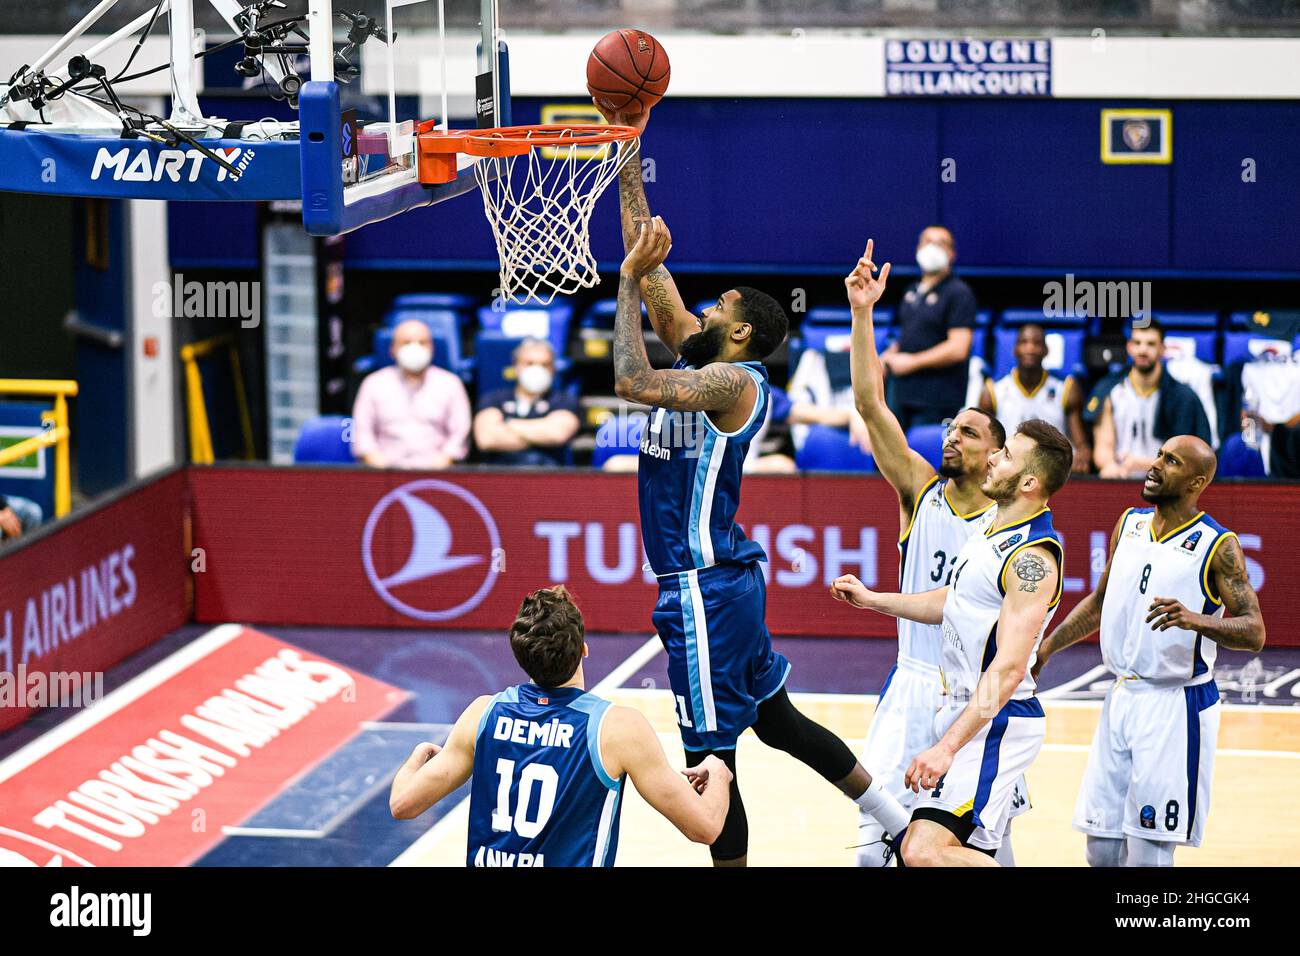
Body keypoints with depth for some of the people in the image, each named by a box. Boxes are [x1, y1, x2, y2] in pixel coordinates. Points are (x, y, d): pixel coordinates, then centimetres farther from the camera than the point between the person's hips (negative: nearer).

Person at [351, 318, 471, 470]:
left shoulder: (450, 384, 15)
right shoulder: (374, 384, 17)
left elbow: (460, 431, 10)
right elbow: (362, 427, 12)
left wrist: (447, 456, -8)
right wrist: (371, 454, -6)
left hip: (433, 469, 0)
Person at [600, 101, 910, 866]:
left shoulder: (735, 381, -15)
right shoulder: (697, 364, 10)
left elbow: (632, 381, -29)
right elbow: (649, 256, 12)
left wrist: (630, 278, -21)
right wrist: (629, 156, 8)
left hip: (708, 588, -10)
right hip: (717, 580, 10)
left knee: (710, 756, -4)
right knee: (776, 720, 20)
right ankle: (903, 827, 27)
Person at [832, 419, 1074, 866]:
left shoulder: (1032, 558, -20)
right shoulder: (996, 533, 12)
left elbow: (1009, 669, -26)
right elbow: (957, 601, 31)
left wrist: (945, 749, -31)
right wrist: (872, 599, 28)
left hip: (993, 724, -10)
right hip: (966, 711, 10)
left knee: (923, 852, -21)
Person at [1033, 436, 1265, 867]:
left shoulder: (1218, 546, -9)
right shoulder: (1130, 523, 10)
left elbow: (1254, 632, -14)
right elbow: (1099, 602, 23)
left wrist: (1196, 620, -31)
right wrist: (1046, 648, 14)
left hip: (1175, 706, -6)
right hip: (1122, 698, 7)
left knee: (1149, 850, -8)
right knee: (1102, 848, 9)